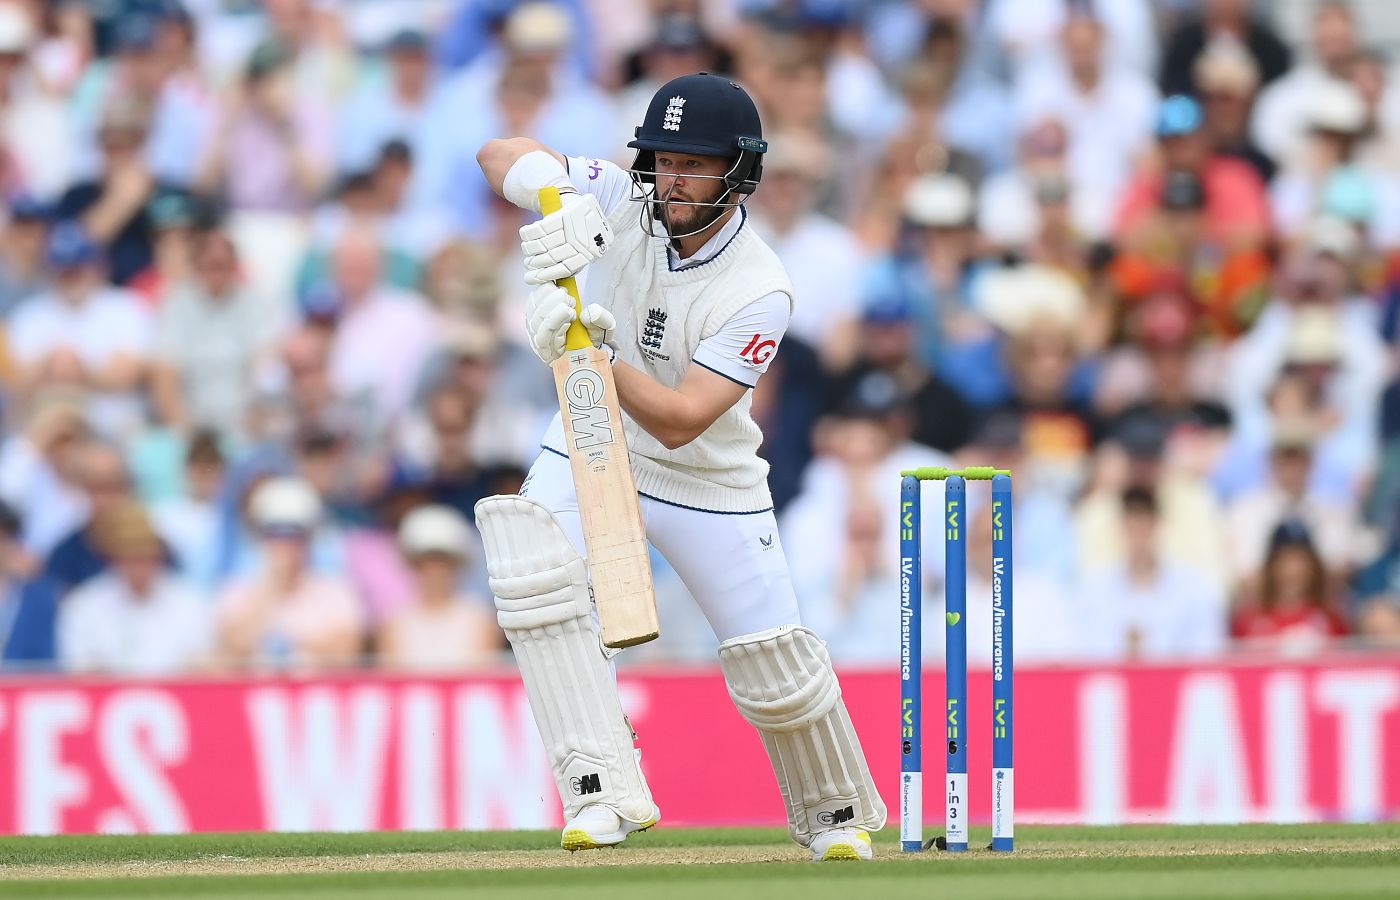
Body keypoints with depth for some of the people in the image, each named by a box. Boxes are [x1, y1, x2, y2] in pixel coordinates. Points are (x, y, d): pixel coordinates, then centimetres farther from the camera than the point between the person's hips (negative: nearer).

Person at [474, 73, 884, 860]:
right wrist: (559, 194, -34)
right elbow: (501, 156, -13)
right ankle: (605, 792, -30)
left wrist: (594, 352, -45)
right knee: (534, 570, -29)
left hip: (708, 478, -2)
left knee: (776, 669, 1)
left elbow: (680, 420, -31)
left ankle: (837, 813, 32)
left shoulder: (761, 293, -26)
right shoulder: (621, 203, -16)